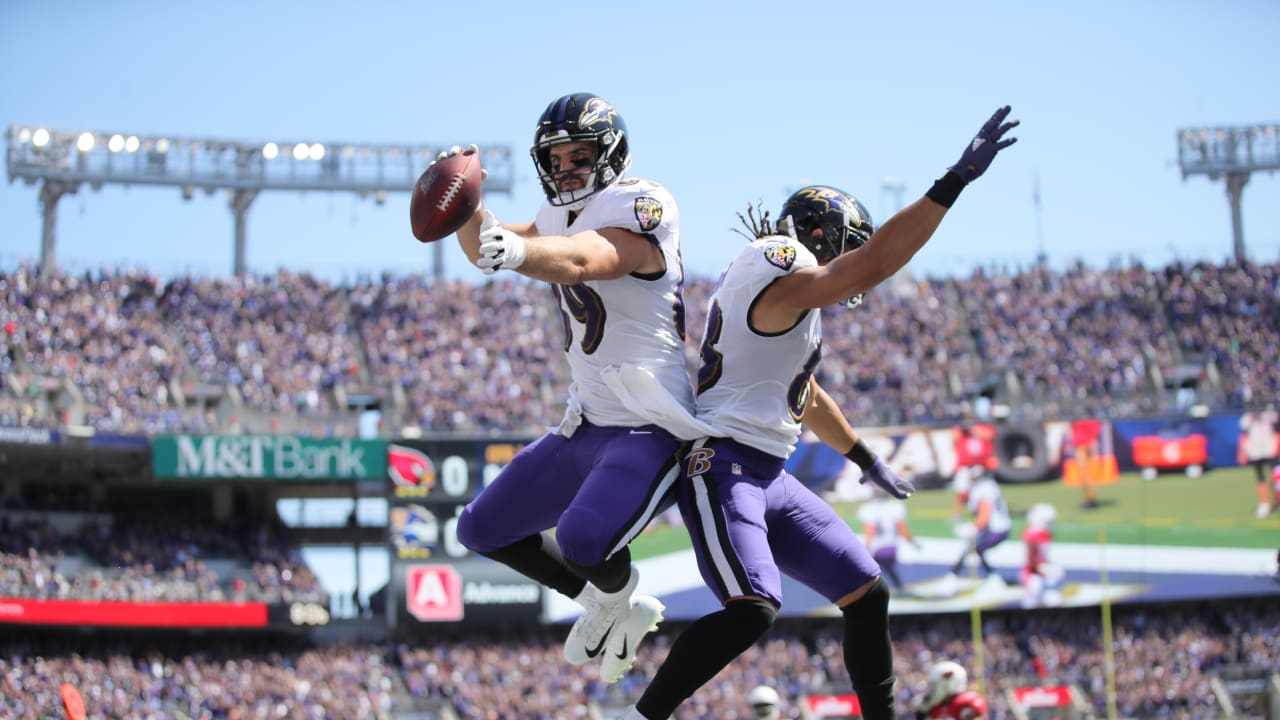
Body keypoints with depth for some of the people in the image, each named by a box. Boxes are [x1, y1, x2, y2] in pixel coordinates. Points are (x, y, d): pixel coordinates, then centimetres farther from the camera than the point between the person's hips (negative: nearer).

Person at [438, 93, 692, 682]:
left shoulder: (640, 208, -17)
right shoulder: (561, 212, 11)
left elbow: (579, 261, -36)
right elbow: (484, 250, 16)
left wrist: (516, 250, -56)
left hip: (650, 430, -9)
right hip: (586, 425, 9)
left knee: (582, 543, -32)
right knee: (482, 530, 13)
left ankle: (617, 595, 5)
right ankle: (608, 607, 24)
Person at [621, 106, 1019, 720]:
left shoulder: (791, 299, 20)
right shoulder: (778, 269, -11)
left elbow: (803, 395, 33)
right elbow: (871, 265, -25)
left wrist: (866, 461, 44)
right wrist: (954, 182, -25)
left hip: (769, 479, 11)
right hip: (721, 465, -11)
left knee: (866, 594, 10)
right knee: (752, 608, -27)